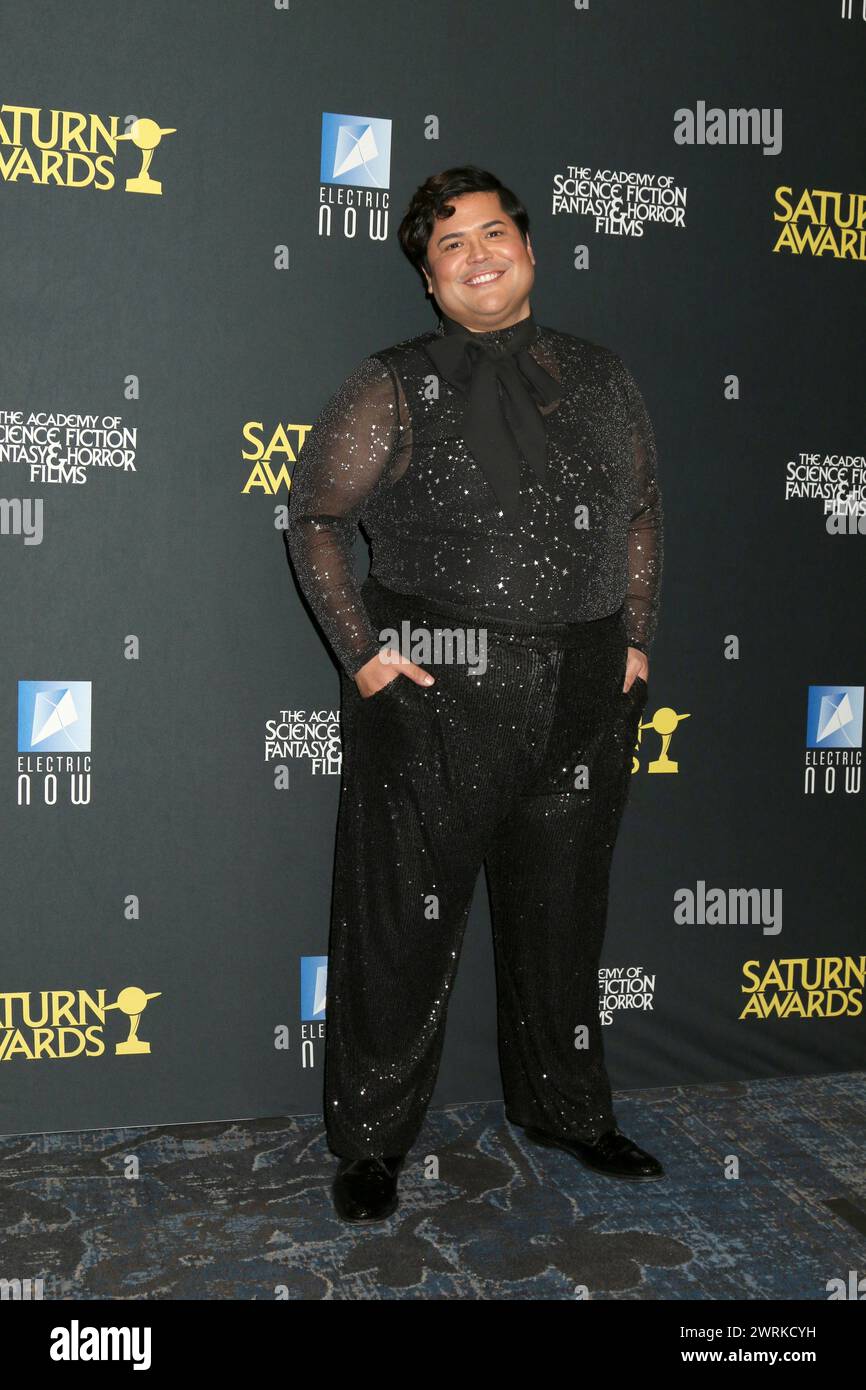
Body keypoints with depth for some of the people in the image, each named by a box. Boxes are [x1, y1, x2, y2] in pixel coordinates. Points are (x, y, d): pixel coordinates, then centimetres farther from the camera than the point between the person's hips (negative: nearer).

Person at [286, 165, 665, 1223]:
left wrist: (636, 639, 10)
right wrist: (362, 652, -9)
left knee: (562, 909, 16)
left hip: (581, 695, 5)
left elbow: (642, 515, 19)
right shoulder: (395, 387, -1)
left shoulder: (602, 381, 12)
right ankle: (370, 1140, 21)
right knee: (406, 919, 3)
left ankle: (567, 1110, 36)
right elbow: (315, 516, -1)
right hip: (432, 696, -4)